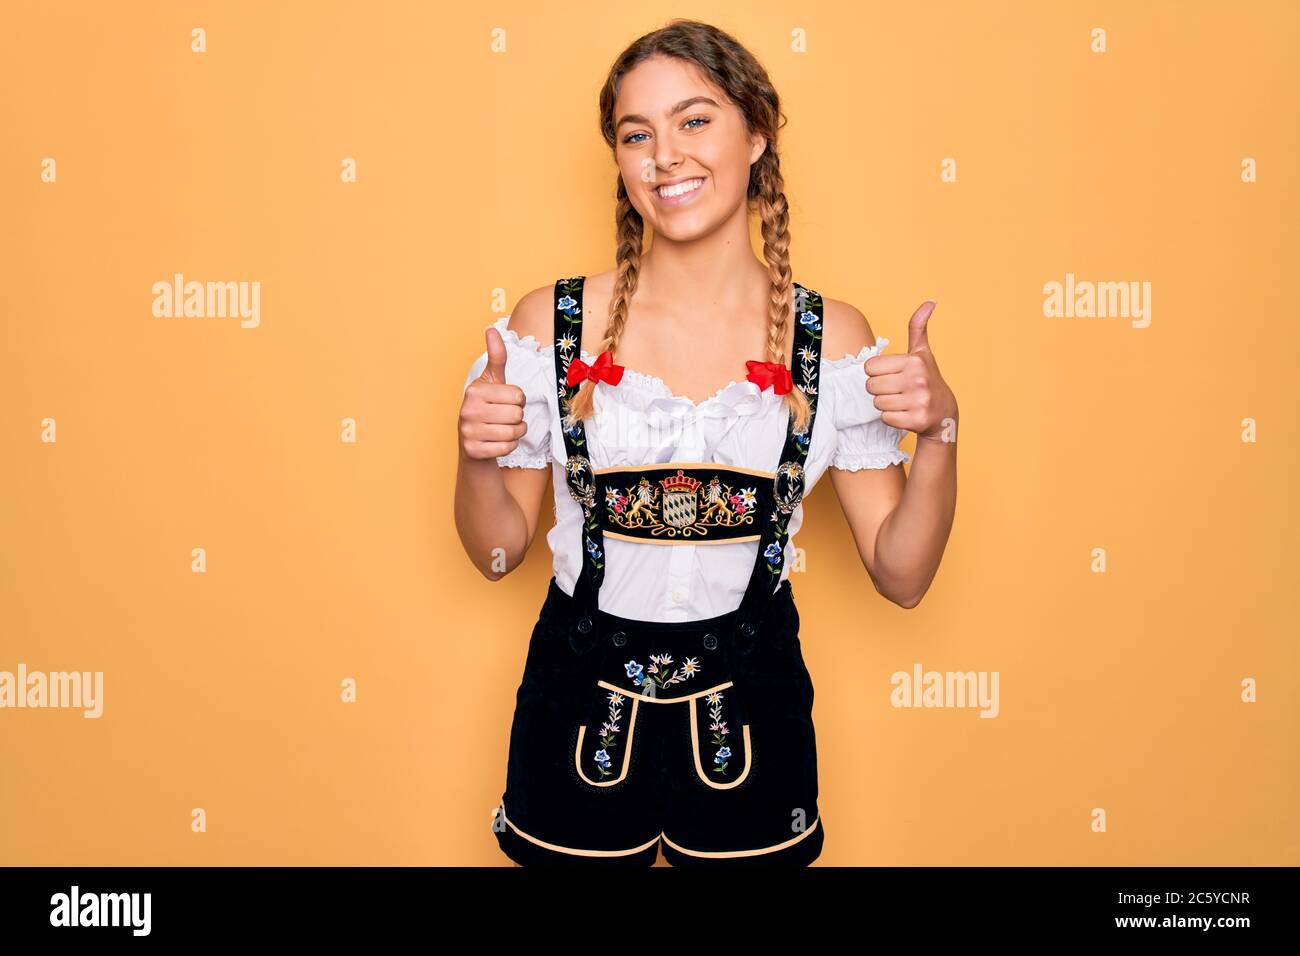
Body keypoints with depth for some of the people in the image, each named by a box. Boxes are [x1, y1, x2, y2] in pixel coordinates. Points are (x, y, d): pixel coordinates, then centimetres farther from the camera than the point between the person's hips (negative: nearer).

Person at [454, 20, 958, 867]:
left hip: (748, 704, 1)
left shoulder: (831, 339, -8)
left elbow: (901, 575, -5)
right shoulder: (552, 325, -9)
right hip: (581, 701, 0)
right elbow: (498, 552, -1)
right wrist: (476, 455, -20)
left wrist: (938, 429, -19)